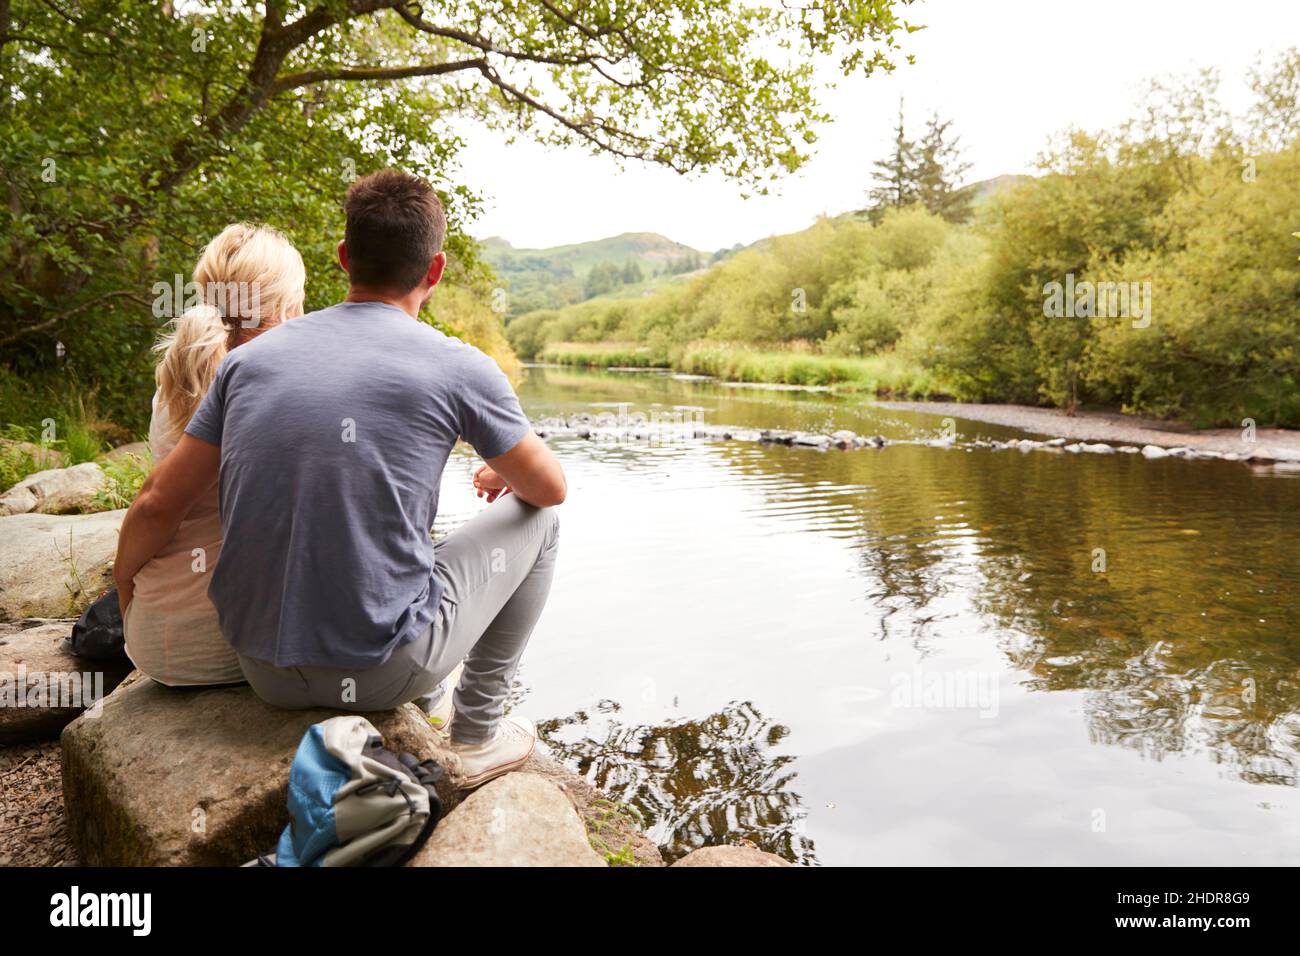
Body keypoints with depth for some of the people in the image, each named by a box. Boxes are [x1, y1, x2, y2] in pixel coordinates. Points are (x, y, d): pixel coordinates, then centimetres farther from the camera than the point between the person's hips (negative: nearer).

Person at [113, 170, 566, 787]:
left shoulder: (250, 358, 2)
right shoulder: (456, 367, -10)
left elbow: (156, 505, 4)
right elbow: (550, 486, 3)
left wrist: (122, 585, 24)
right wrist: (501, 474, 26)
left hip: (264, 673, 6)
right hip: (382, 671, -5)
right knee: (536, 517, 16)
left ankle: (432, 704, 38)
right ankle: (477, 732, 21)